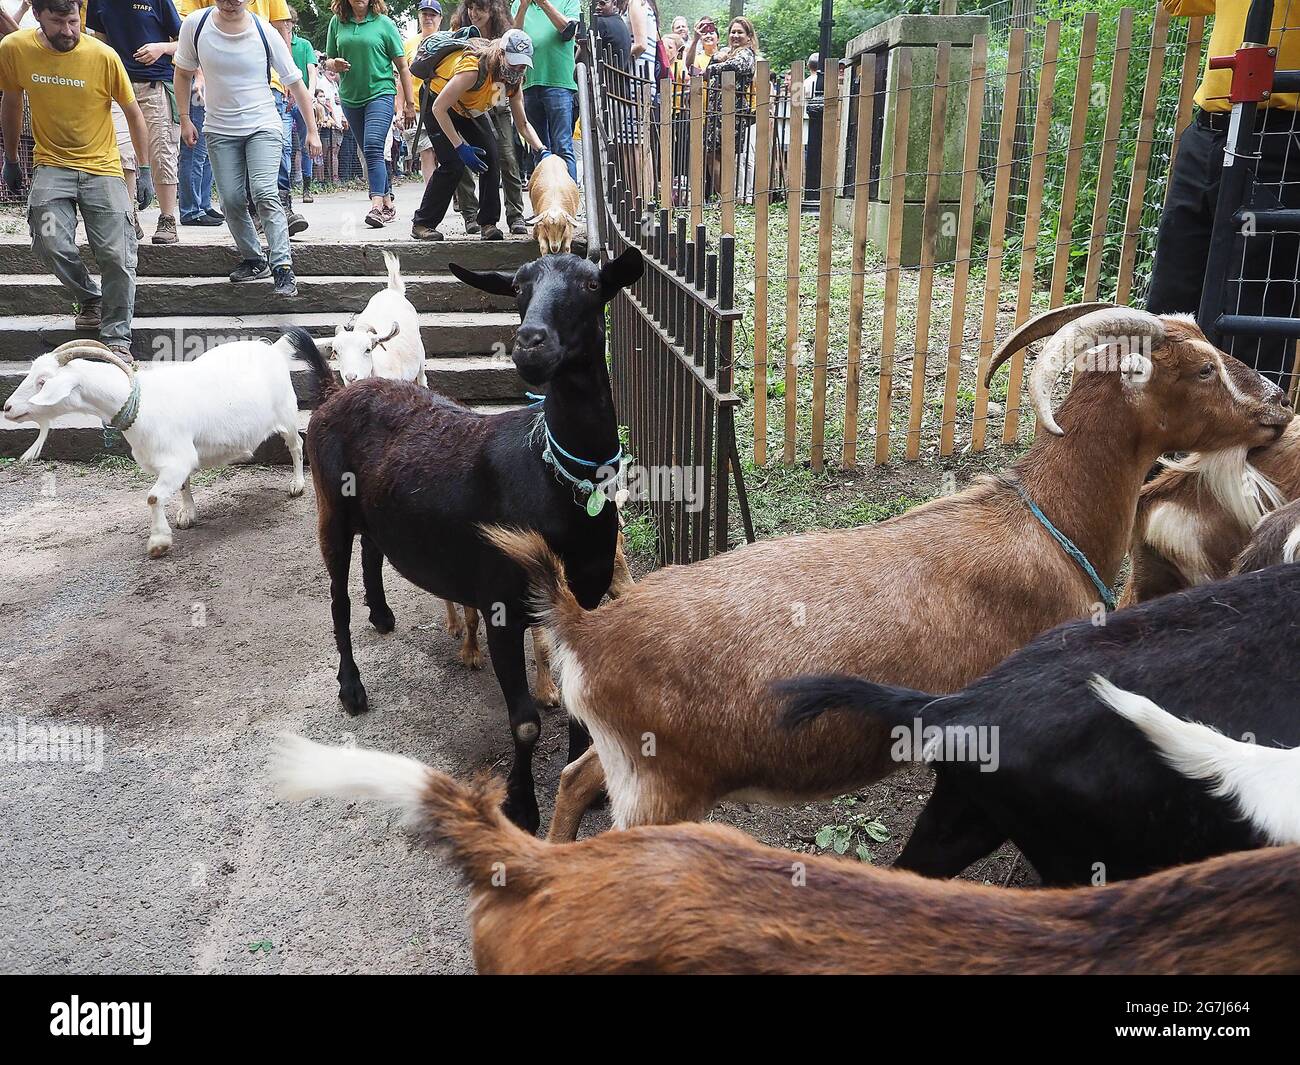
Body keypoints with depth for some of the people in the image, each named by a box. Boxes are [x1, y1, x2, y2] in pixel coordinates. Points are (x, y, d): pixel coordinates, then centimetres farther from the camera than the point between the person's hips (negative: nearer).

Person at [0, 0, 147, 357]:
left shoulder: (103, 56, -11)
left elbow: (133, 113, 1)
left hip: (102, 167, -1)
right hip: (52, 166, 1)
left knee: (118, 255, -10)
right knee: (50, 244, -18)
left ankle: (117, 338, 5)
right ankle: (89, 297, 13)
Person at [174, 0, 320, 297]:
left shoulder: (265, 32, -8)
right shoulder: (195, 25, -3)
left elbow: (295, 83, 0)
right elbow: (183, 73, 11)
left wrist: (312, 131, 0)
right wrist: (184, 119, 7)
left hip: (264, 126, -3)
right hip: (220, 129, 3)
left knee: (265, 193, -20)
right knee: (232, 200, -1)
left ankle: (282, 267, -21)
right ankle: (253, 260, 18)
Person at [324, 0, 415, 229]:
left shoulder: (383, 22, -1)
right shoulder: (337, 22, 8)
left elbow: (402, 66, 1)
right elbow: (328, 60, 17)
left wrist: (409, 103, -2)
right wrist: (334, 64, -8)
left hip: (381, 94, -5)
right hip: (350, 98, 5)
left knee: (373, 148, -21)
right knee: (369, 152, 9)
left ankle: (377, 206, -27)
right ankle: (388, 204, 19)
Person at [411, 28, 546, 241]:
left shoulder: (513, 79, -15)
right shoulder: (473, 69, -38)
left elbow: (523, 124, -7)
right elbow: (439, 108, -33)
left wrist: (543, 151, -23)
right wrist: (460, 146, -35)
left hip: (469, 110, 7)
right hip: (437, 104, -7)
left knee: (490, 155, -9)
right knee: (453, 163, -18)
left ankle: (489, 222, -2)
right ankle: (422, 224, -8)